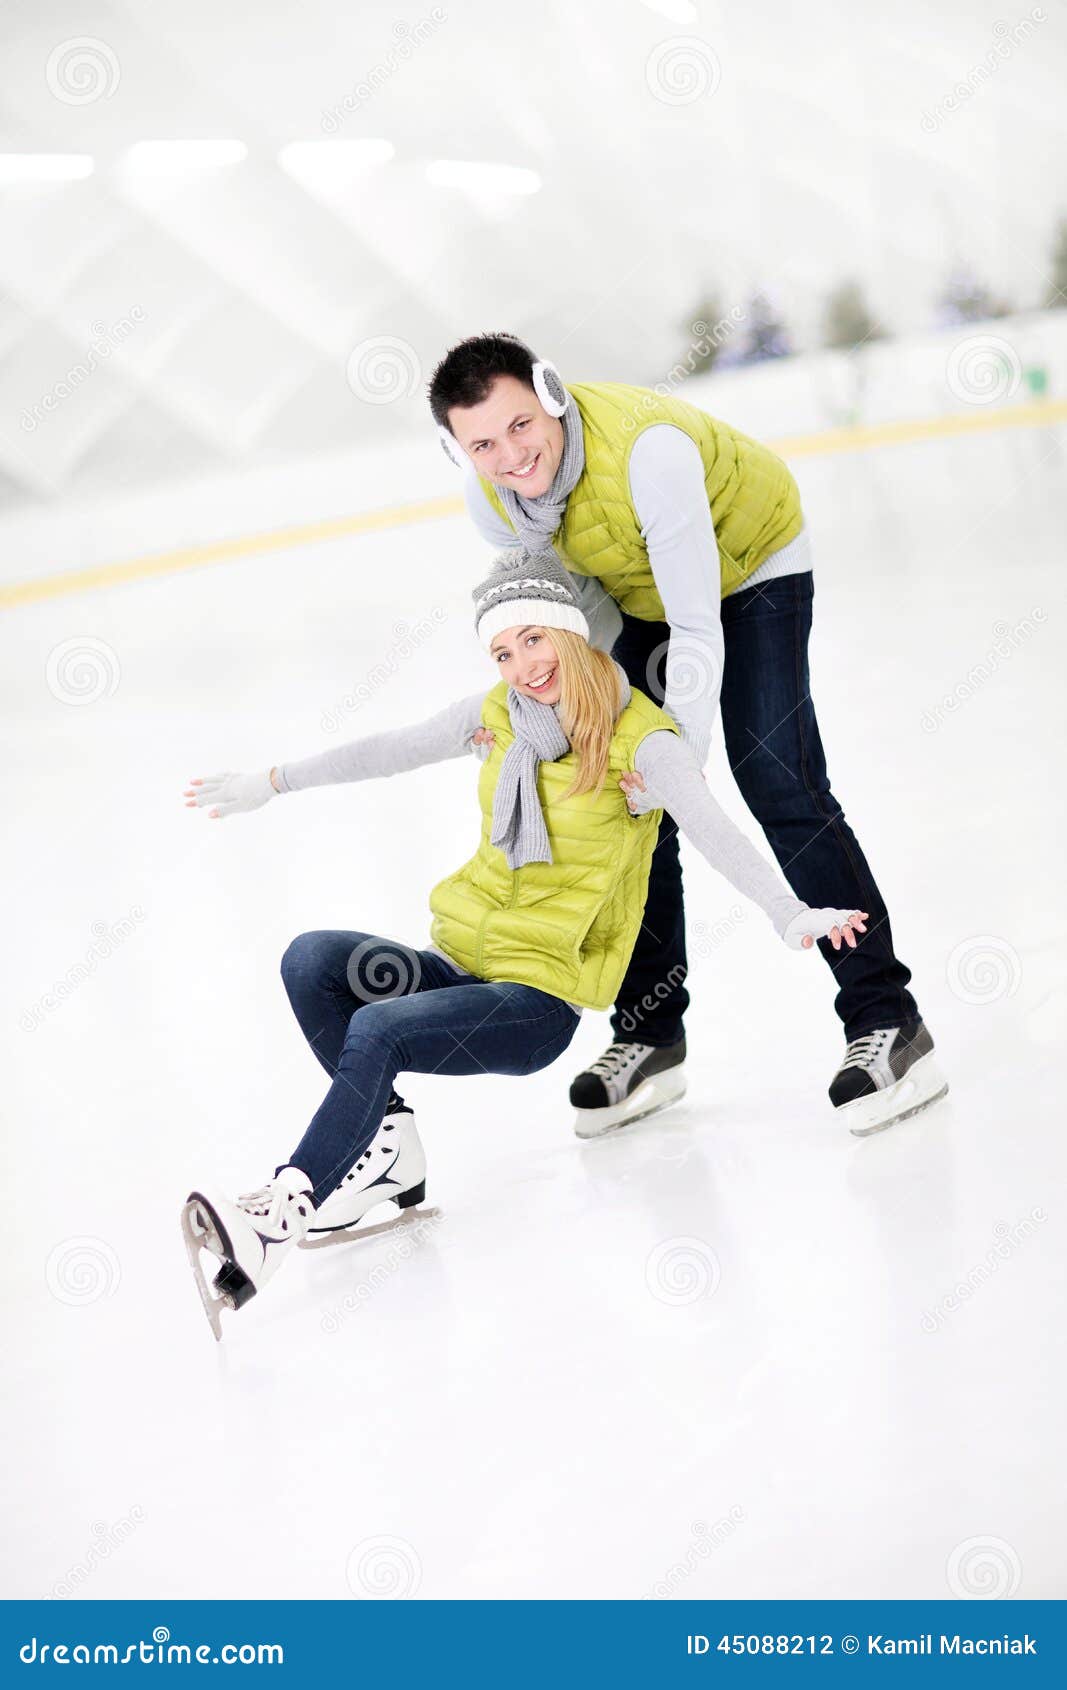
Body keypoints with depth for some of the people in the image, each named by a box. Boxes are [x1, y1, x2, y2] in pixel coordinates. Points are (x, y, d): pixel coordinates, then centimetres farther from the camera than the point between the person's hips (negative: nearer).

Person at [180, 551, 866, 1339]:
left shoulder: (642, 741, -11)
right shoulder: (500, 713, 7)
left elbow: (714, 831, -24)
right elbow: (390, 750, 16)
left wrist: (791, 915, -41)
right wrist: (269, 784, 17)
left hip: (541, 997, -7)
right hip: (461, 965, 7)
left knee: (377, 1032, -31)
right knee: (311, 961, -17)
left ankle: (280, 1215, -34)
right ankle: (386, 1142, -10)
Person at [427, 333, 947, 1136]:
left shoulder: (646, 446, -42)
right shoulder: (488, 494, -22)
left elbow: (698, 629, -37)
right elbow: (559, 588, -3)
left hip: (750, 563, -6)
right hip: (634, 592, 6)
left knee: (777, 782, -17)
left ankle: (887, 1022, -12)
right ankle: (650, 1033, 16)